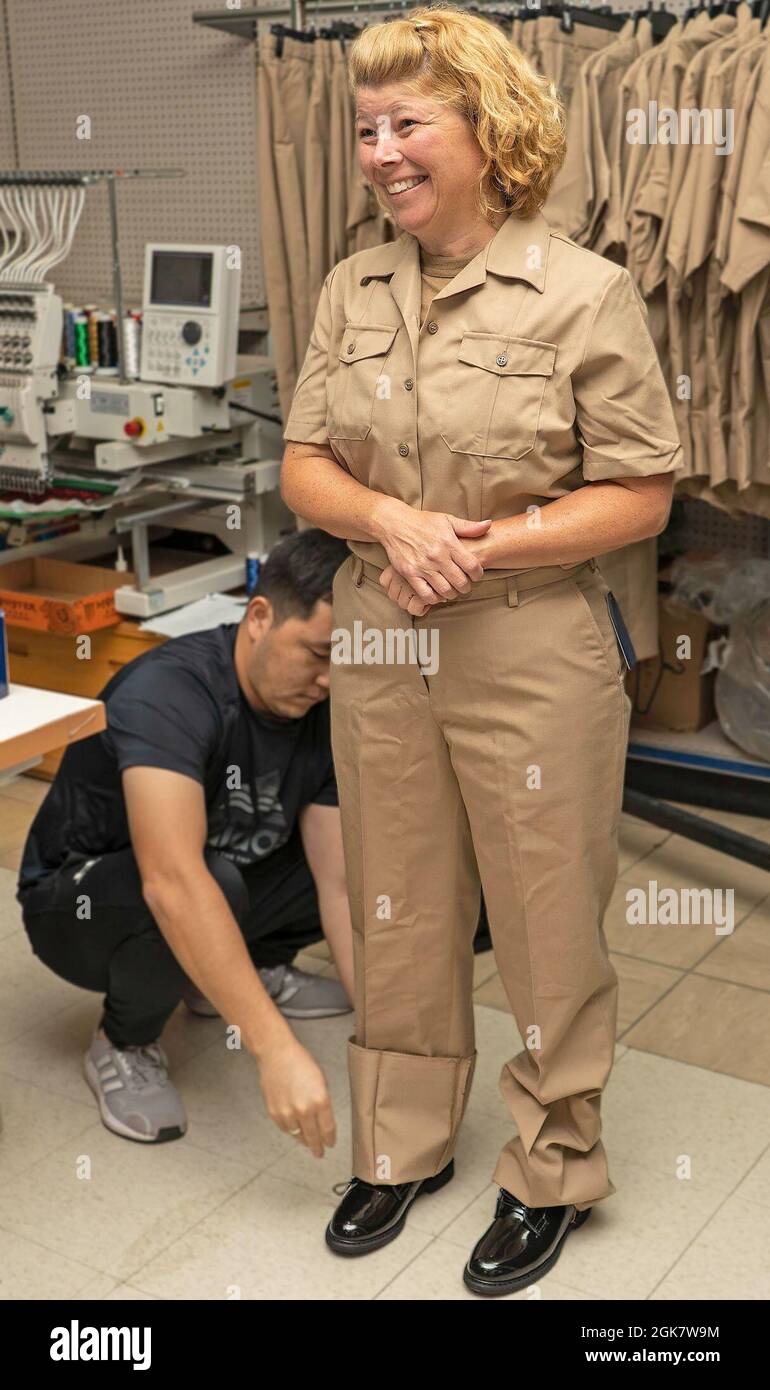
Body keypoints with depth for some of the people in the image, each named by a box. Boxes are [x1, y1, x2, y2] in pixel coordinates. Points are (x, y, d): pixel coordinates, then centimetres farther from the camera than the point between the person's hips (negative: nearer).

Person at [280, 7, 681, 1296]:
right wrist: (392, 520, -14)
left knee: (549, 922, 9)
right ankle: (401, 1144, 38)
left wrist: (485, 545, -19)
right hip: (379, 645, 5)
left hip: (533, 650, -4)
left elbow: (640, 498, -10)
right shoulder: (352, 289, 5)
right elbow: (302, 466, 6)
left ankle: (551, 1169, 30)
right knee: (397, 912, 17)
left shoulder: (584, 293, -10)